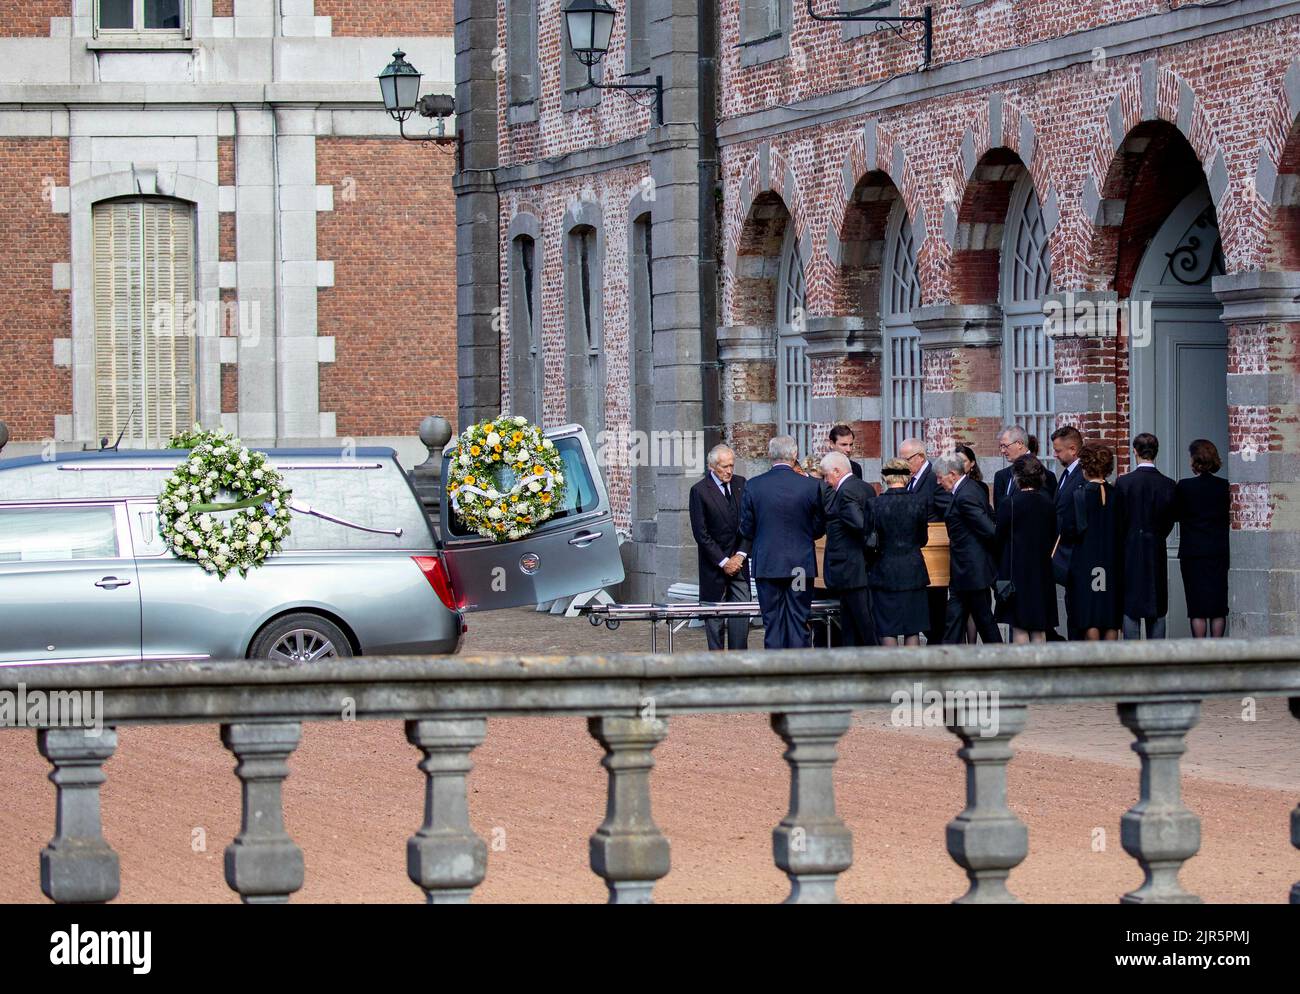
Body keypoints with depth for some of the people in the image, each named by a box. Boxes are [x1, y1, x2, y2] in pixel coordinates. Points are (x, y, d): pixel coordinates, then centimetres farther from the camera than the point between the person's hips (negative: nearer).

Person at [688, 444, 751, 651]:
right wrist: (723, 562, -11)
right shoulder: (699, 491, -8)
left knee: (741, 614, -3)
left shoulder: (741, 484, 6)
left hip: (738, 560, 4)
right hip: (714, 564, -4)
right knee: (714, 618, 1)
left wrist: (741, 555, -4)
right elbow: (701, 534, -9)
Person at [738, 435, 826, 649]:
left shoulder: (753, 486, -5)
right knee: (798, 622, 5)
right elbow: (819, 529, 2)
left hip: (767, 565, 0)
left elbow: (746, 530, 1)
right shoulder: (811, 486, -6)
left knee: (772, 623, 4)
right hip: (801, 566, 0)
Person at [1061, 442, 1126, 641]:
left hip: (1085, 562, -4)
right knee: (1111, 621, 7)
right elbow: (1122, 529, 5)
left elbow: (1069, 530, -11)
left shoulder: (1078, 494, -11)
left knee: (1090, 621, -1)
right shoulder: (1116, 495, 0)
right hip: (1112, 562, 4)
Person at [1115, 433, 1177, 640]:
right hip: (1157, 552, 2)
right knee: (1157, 610, 7)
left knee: (1130, 607, 1)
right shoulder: (1168, 485, -3)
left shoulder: (1124, 482, -10)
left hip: (1131, 552, -2)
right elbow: (1169, 522, 3)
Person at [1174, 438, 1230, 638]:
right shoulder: (1224, 486, -2)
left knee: (1198, 608, -1)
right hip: (1219, 552, 3)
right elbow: (1229, 518, 6)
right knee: (1218, 607, 8)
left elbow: (1176, 514, 2)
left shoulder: (1184, 487, -10)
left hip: (1193, 552, -3)